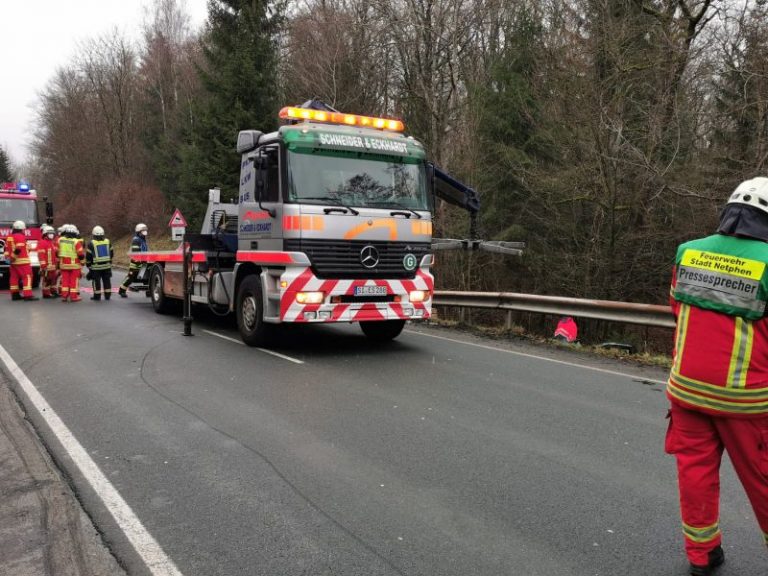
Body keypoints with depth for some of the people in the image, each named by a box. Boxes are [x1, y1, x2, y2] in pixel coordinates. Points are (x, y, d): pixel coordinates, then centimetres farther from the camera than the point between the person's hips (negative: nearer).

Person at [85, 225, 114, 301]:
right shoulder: (107, 241, 5)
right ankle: (107, 295, 13)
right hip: (107, 265, 4)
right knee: (107, 281, 9)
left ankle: (97, 296, 6)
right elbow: (112, 253, 12)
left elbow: (88, 256, -4)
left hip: (96, 266, -4)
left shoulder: (91, 243, -7)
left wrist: (88, 265, 9)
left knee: (96, 281, 3)